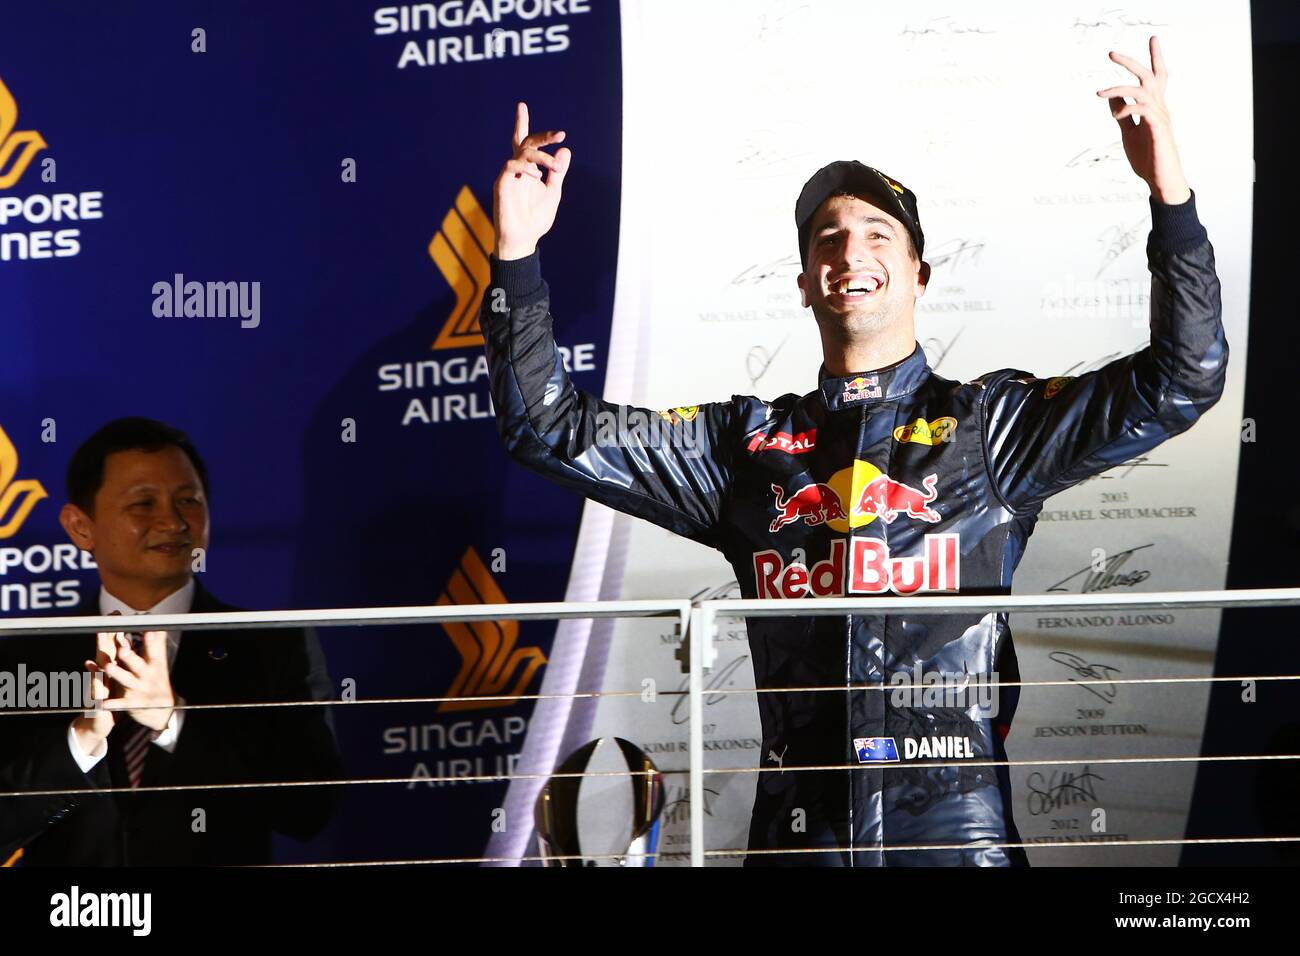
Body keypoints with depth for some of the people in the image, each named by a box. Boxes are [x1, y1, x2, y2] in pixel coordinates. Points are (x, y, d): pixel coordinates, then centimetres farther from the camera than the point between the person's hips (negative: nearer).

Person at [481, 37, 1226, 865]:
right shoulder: (743, 443, 12)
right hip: (796, 829, 2)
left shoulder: (988, 424, 7)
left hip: (956, 827, -2)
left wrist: (1169, 192, -14)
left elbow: (1179, 381, -3)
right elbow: (552, 427, 10)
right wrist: (517, 256, 0)